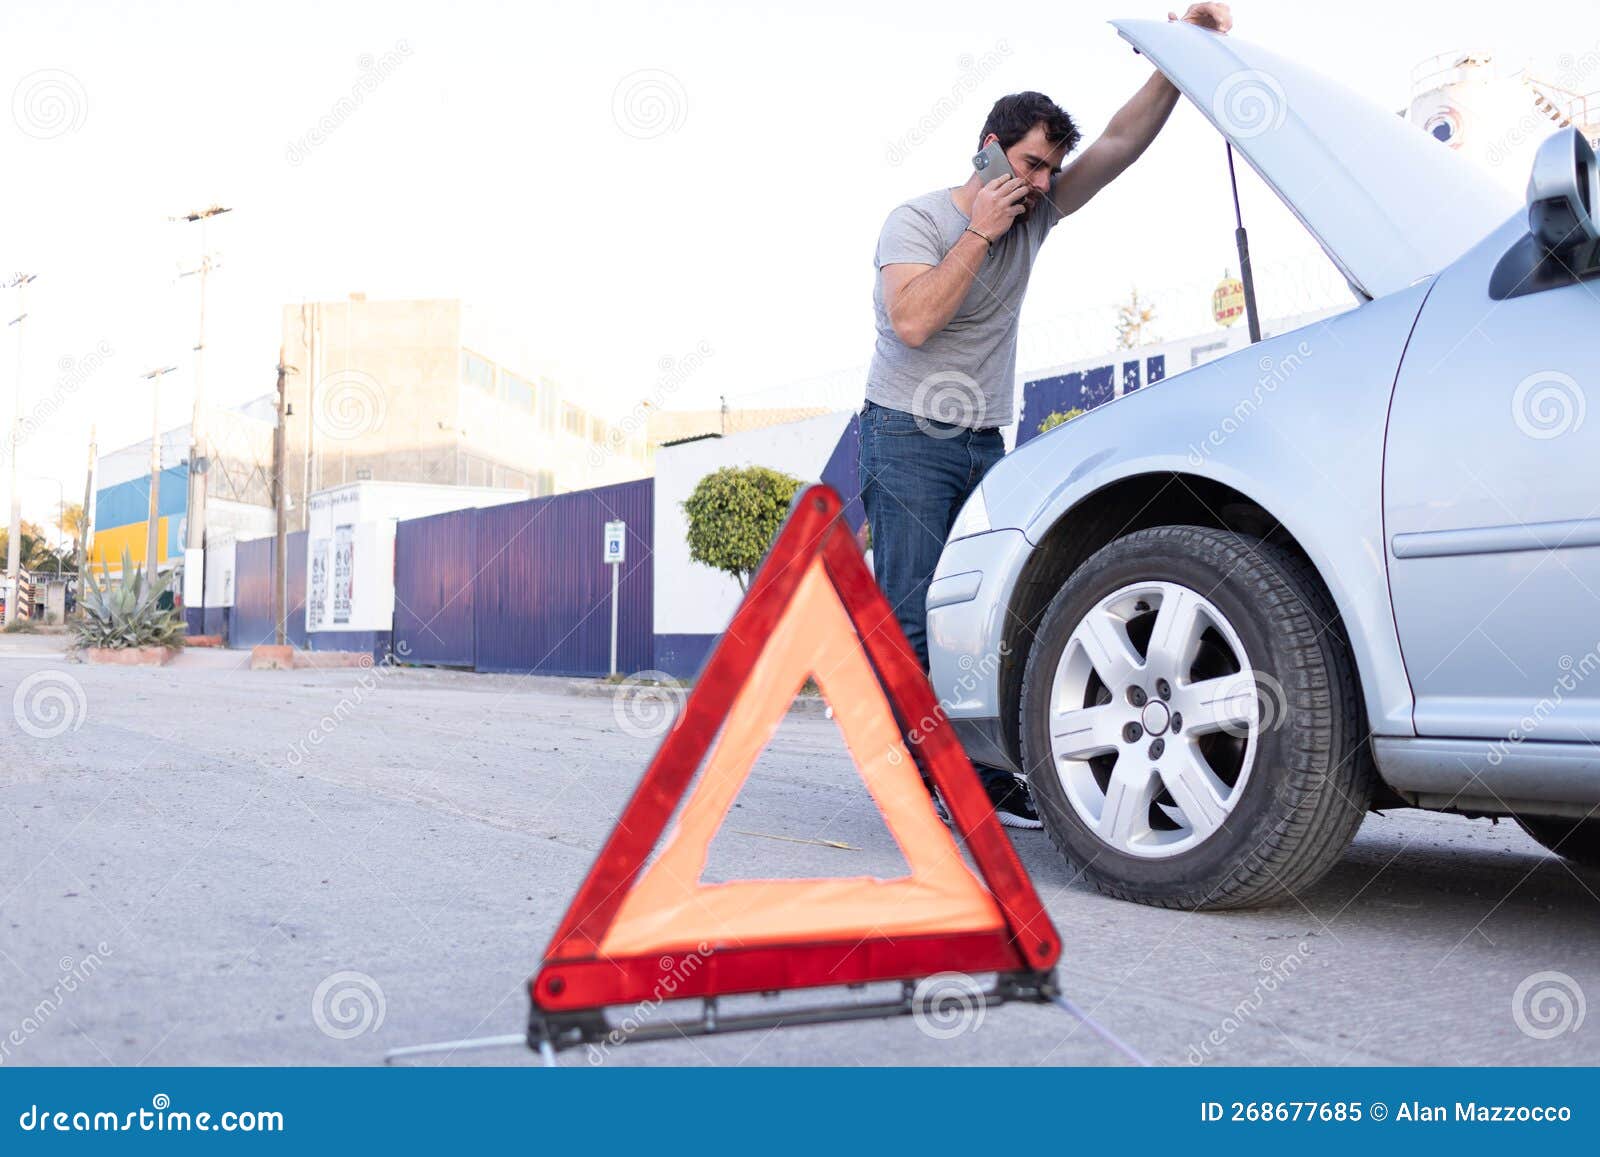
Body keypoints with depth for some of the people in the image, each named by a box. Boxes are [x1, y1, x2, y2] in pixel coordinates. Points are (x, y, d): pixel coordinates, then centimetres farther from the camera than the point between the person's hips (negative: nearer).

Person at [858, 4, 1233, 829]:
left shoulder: (1034, 215, 11)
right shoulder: (918, 220, -5)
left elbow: (1122, 143, 5)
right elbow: (911, 321, -22)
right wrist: (979, 235, -15)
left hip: (984, 445, 6)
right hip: (908, 438, -5)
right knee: (913, 615, -9)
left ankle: (985, 778, -1)